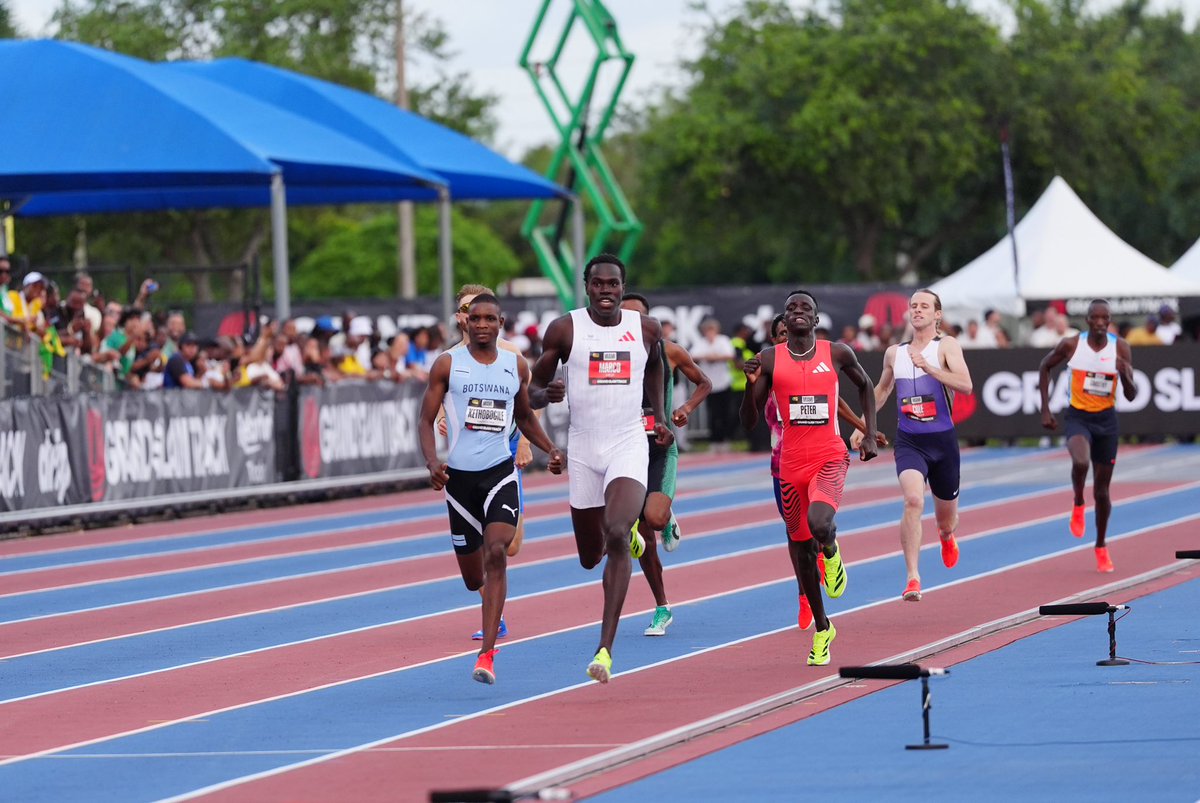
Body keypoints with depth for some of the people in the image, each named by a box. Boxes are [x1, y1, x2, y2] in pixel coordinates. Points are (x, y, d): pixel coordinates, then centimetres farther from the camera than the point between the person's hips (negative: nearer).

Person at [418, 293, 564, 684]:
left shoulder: (516, 367, 8)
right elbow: (426, 420, 1)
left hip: (500, 472, 0)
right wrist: (432, 462, -17)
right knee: (473, 576, 6)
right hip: (459, 475, 0)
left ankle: (487, 654, -24)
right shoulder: (447, 365, 1)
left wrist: (550, 450, 6)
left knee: (496, 553, -22)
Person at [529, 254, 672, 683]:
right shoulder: (564, 329, -4)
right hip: (583, 449, 1)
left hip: (628, 445, -1)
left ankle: (606, 649, -24)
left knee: (617, 536, -24)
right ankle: (629, 536, 51)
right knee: (591, 557, 10)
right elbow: (533, 390, 3)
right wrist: (548, 393, -21)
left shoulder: (646, 328, 2)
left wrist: (660, 416, 15)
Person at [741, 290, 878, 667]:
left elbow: (865, 385, 20)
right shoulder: (770, 359, 0)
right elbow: (749, 422, 0)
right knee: (802, 550, 9)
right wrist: (751, 384, -18)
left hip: (830, 460, -2)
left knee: (819, 522, -31)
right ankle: (821, 629, 28)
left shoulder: (837, 353, 0)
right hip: (792, 464, 2)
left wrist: (869, 436, 11)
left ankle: (831, 551, 8)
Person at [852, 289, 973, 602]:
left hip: (942, 441, -1)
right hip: (908, 443, 1)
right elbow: (881, 390, 25)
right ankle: (913, 578, -28)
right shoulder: (894, 353, 8)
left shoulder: (946, 346, -5)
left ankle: (946, 536, 54)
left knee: (946, 519, 14)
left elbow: (965, 385, -20)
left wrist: (929, 368, -26)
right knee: (913, 500, -26)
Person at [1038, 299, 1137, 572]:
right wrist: (1045, 409, 3)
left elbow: (1131, 396, -5)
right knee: (1080, 462, -34)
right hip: (1078, 417, -2)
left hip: (1106, 419, 2)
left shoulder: (1121, 348, -8)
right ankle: (1078, 506, -3)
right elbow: (1045, 367, 8)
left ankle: (1101, 547, 29)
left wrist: (1125, 376, -28)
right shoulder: (1071, 345, -10)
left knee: (1101, 491, 10)